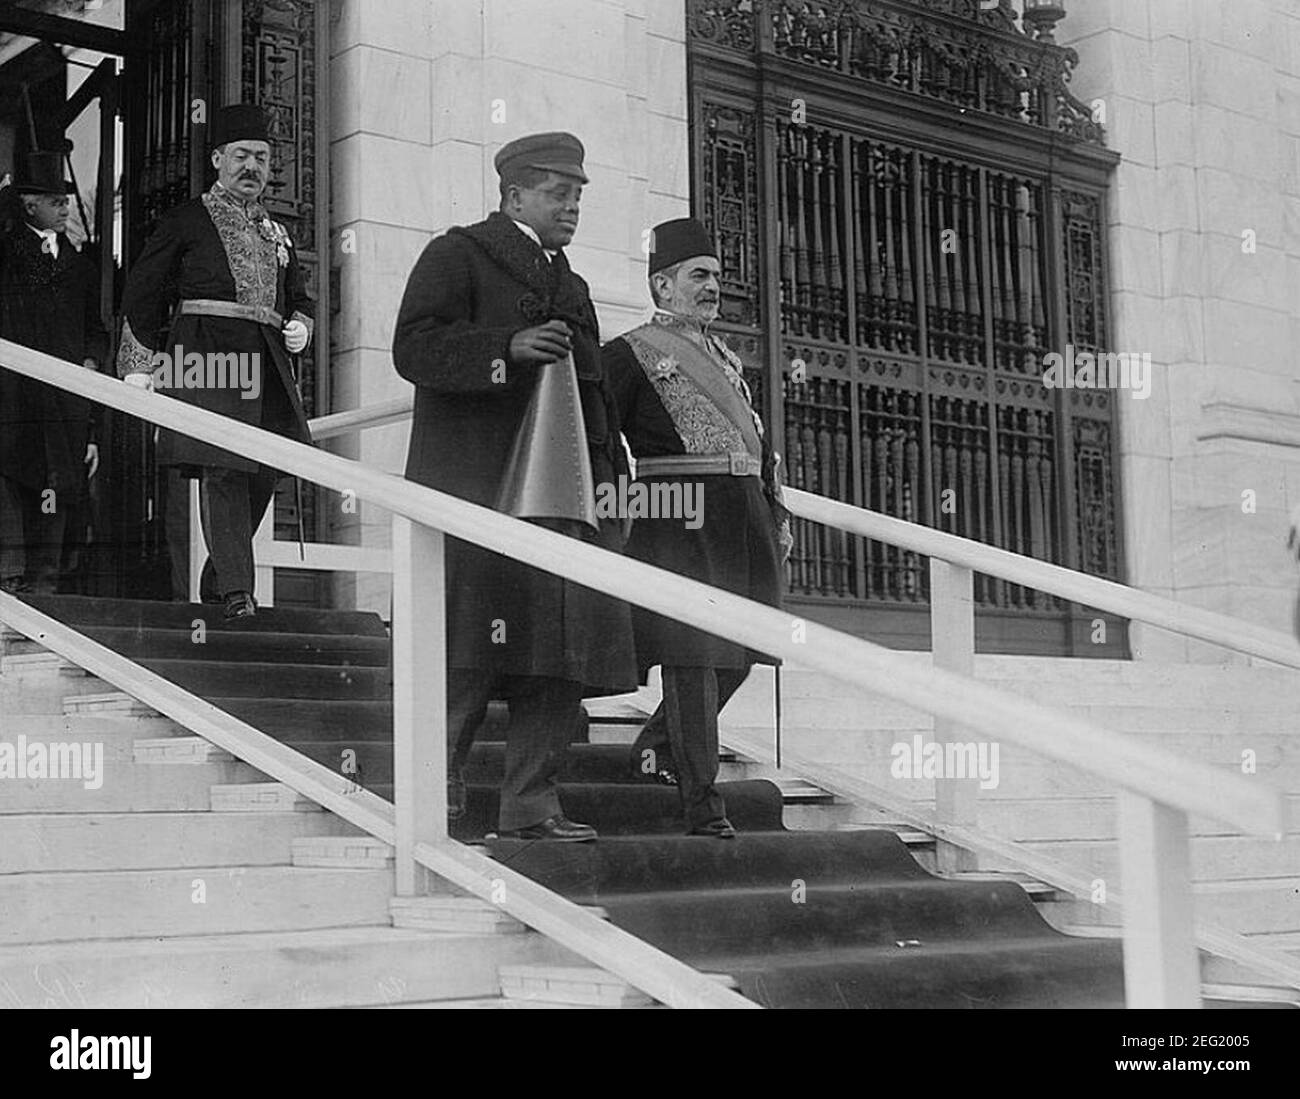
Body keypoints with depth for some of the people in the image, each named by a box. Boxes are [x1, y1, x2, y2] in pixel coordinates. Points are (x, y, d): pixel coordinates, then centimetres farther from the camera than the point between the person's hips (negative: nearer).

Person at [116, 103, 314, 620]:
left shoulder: (275, 233, 24)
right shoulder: (184, 222, 8)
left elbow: (298, 299, 32)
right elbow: (142, 296, 7)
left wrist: (299, 327, 9)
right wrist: (138, 365, 0)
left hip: (267, 361, 6)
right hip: (207, 355, -6)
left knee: (263, 473, 1)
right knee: (223, 466, -15)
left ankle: (207, 584, 12)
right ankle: (235, 590, -19)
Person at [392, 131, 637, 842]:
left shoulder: (568, 283, 27)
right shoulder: (457, 256, 4)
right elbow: (413, 350, -10)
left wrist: (609, 475, 16)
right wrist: (509, 349, -20)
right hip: (477, 484, -7)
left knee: (564, 644, 2)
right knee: (473, 648, -11)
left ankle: (532, 807, 6)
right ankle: (435, 793, 1)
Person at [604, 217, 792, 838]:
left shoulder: (724, 357, 24)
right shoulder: (630, 353, 2)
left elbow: (759, 443, 27)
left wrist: (777, 515, 21)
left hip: (742, 516, 8)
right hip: (680, 514, -8)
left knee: (738, 654, 9)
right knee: (692, 654, -9)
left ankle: (656, 748, 30)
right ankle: (703, 805, -6)